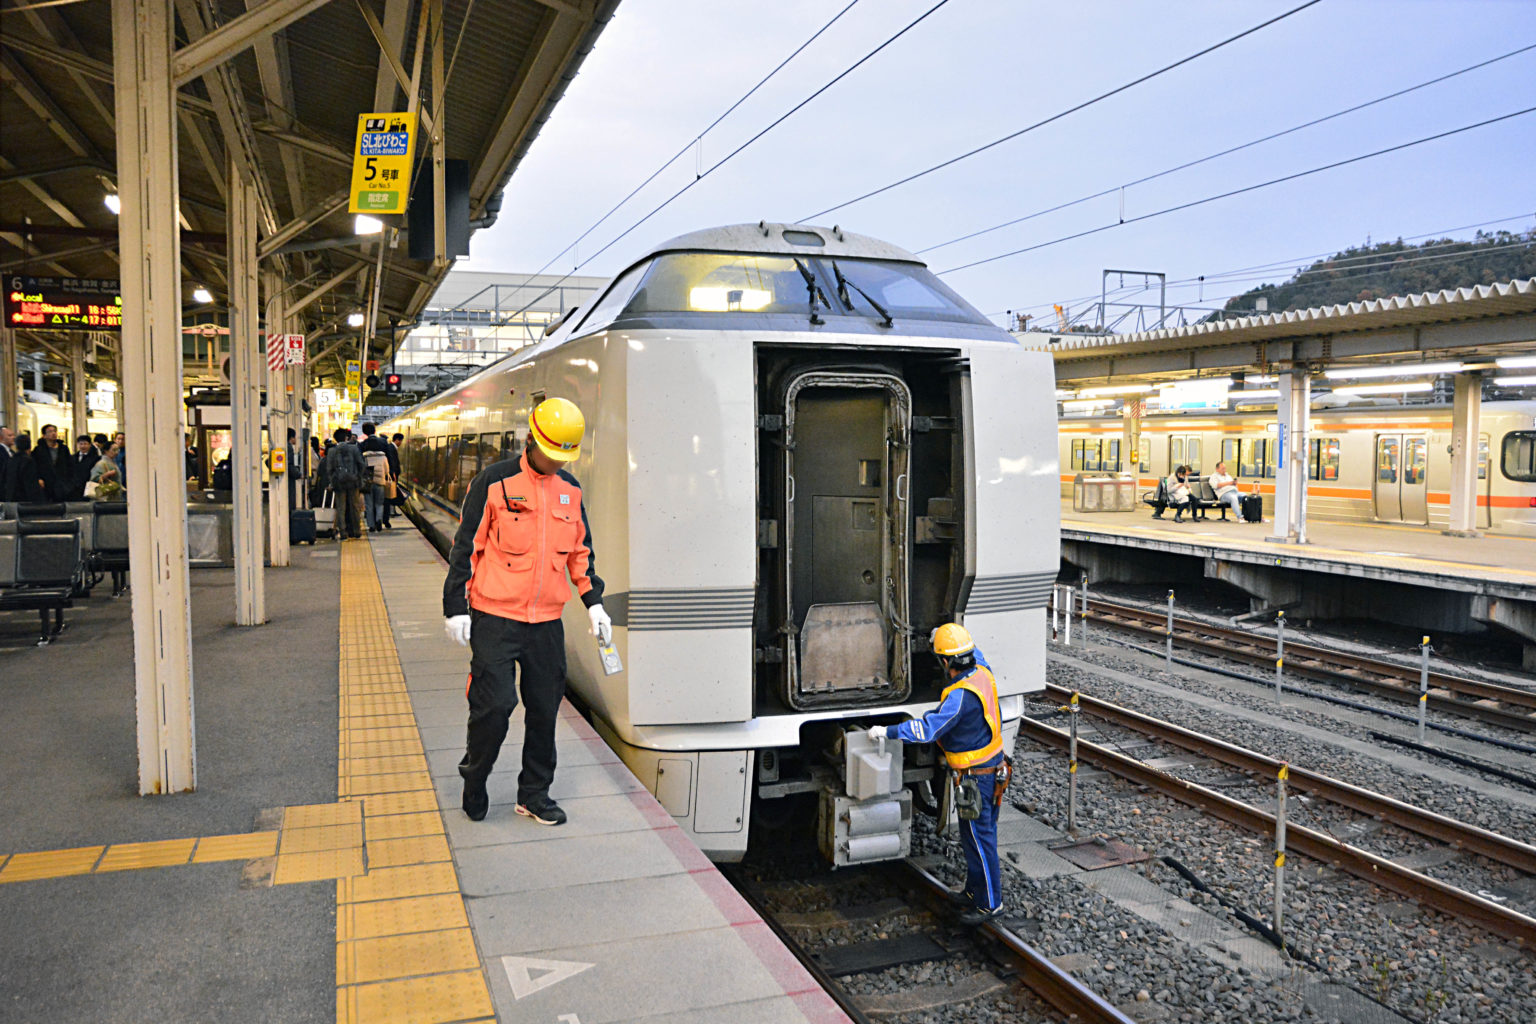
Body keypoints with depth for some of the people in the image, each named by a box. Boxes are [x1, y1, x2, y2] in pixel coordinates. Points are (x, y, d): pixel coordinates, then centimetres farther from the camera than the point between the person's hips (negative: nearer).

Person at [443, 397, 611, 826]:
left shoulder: (571, 490, 10)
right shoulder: (494, 482, -5)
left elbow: (580, 551, 19)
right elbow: (466, 546, -3)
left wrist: (593, 602, 12)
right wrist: (456, 607, -6)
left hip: (547, 622, 5)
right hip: (495, 617, -5)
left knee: (545, 709, 8)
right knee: (495, 703, -7)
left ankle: (534, 794, 23)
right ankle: (473, 777, 20)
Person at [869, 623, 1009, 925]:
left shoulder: (961, 696, -29)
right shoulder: (982, 672, -2)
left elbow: (929, 729, -31)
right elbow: (974, 654, 23)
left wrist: (888, 731, -23)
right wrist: (950, 635, 35)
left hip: (975, 777, -10)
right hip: (994, 767, 10)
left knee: (978, 839, 3)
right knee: (980, 834, 20)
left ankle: (990, 903, 15)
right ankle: (975, 890, 34)